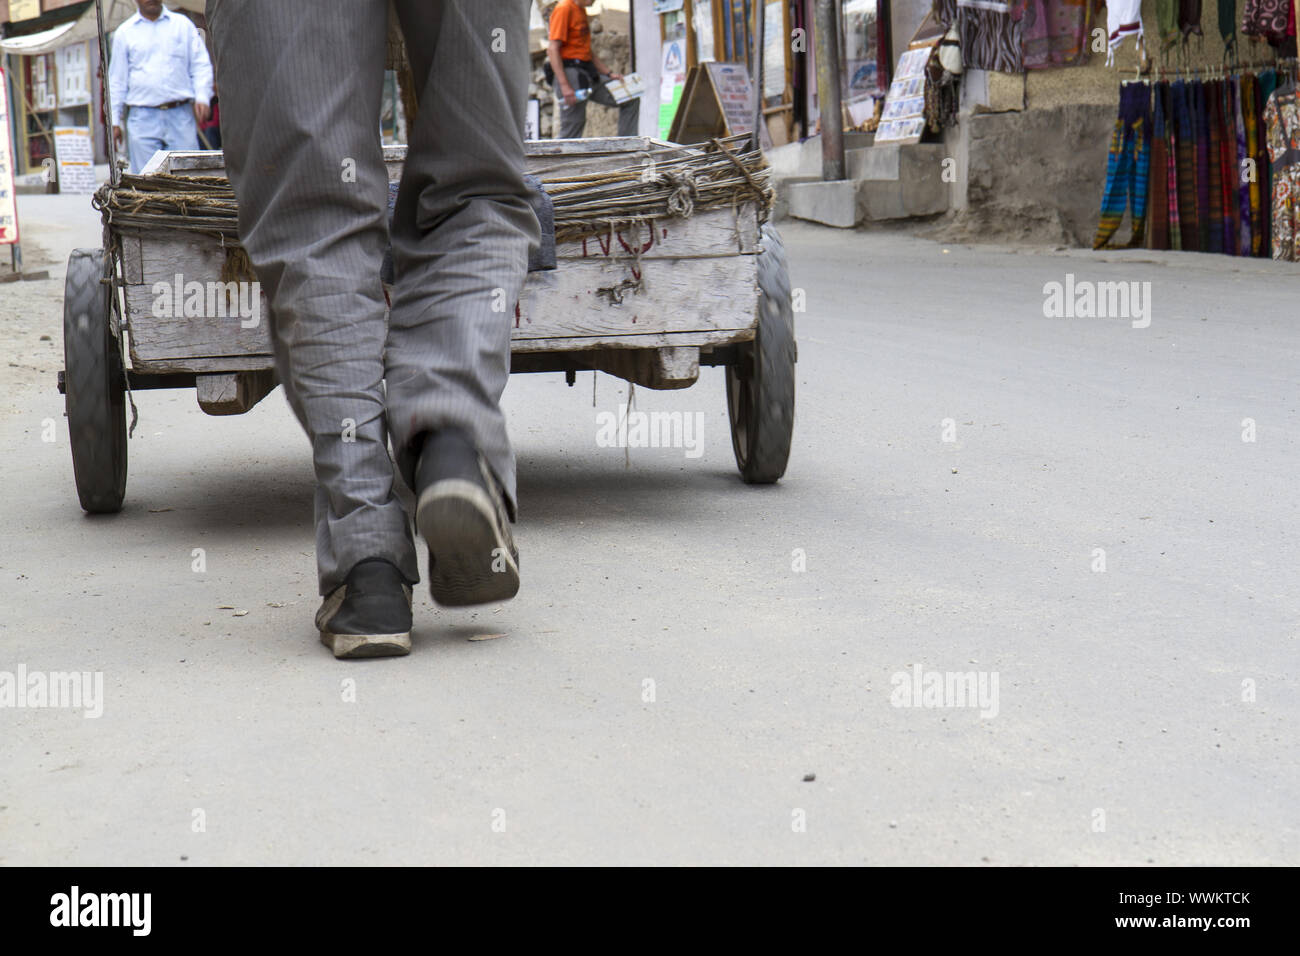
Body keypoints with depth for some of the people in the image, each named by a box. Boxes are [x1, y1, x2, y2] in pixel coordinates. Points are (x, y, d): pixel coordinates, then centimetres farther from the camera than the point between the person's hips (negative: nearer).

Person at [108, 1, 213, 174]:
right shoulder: (124, 32, 12)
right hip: (143, 118, 0)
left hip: (181, 116, 0)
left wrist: (202, 97, -7)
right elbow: (117, 79, 13)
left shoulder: (183, 24, 12)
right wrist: (114, 121, 8)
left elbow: (201, 65, 10)